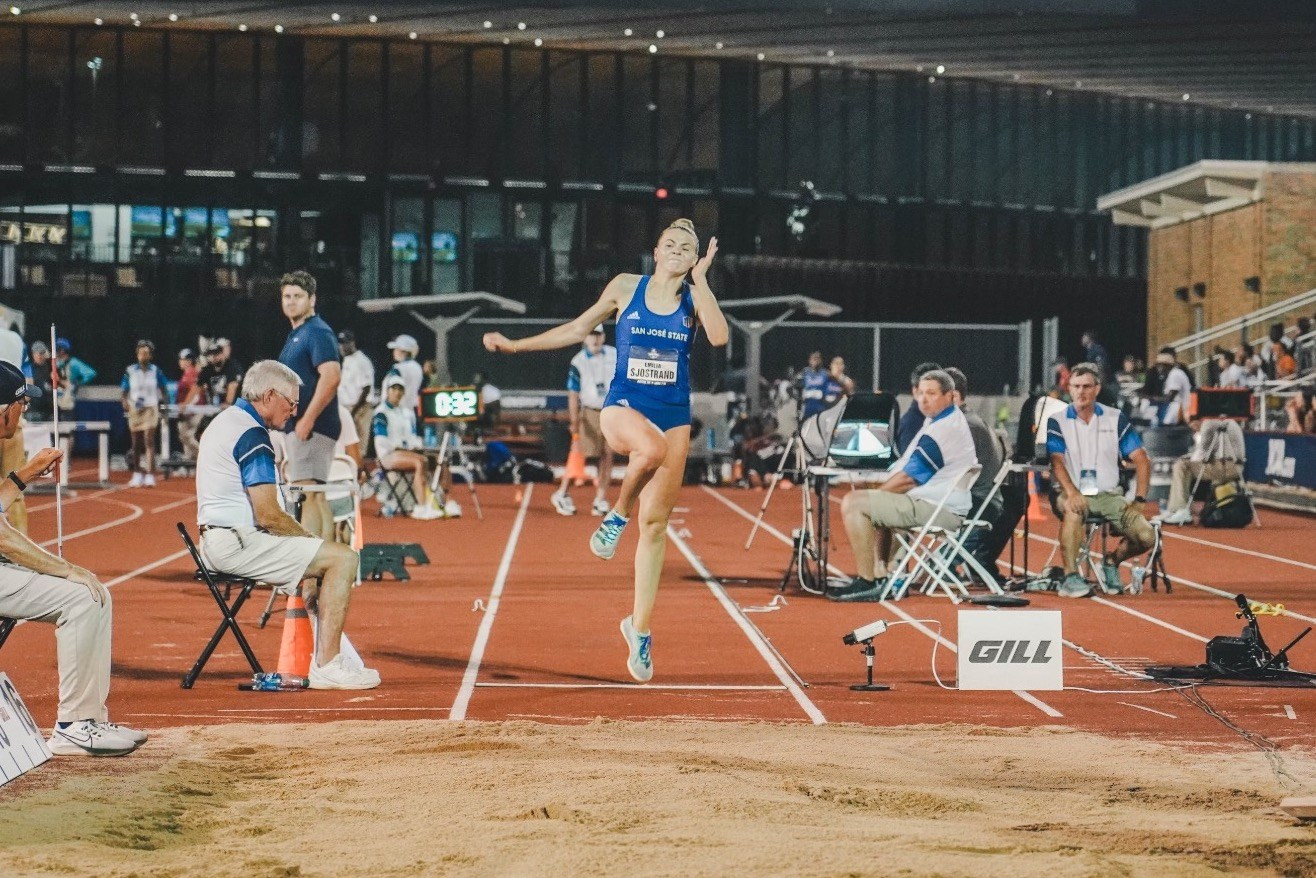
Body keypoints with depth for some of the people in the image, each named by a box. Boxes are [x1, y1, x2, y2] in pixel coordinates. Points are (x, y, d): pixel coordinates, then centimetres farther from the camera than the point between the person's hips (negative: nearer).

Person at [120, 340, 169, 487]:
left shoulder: (155, 371, 1)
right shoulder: (130, 371, 1)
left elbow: (164, 391, 9)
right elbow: (123, 392, 4)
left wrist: (162, 402, -9)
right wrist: (126, 403, -14)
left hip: (150, 409, -2)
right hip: (134, 409, 2)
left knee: (149, 441, -12)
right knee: (136, 443, 8)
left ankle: (150, 475, -16)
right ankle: (137, 474, 21)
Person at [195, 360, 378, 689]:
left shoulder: (224, 421, 17)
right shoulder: (252, 435, -17)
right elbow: (269, 516, -22)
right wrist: (309, 538, -4)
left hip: (217, 541, 11)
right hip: (238, 544, -11)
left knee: (319, 554, 26)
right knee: (343, 558, -12)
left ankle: (327, 655, 22)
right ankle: (325, 667, -13)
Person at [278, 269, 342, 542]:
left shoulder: (317, 332, -11)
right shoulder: (296, 335, 20)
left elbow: (331, 376, -24)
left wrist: (307, 420, -24)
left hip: (311, 428, -11)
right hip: (300, 428, 11)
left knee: (307, 497, -15)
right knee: (316, 498, 12)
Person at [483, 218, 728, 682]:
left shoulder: (694, 298, 3)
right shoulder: (625, 287, 3)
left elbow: (719, 336, -18)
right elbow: (579, 328, 15)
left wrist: (700, 280, -15)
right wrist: (517, 345, 13)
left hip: (673, 414, 2)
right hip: (623, 405, -2)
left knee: (655, 523, 3)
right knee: (652, 447, -40)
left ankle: (640, 627, 12)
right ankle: (617, 515, -11)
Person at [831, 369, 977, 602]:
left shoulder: (942, 430, -18)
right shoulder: (953, 419, 17)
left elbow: (908, 478, -17)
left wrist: (877, 493, -5)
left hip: (937, 509, -12)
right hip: (945, 506, 12)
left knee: (854, 503, -17)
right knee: (875, 507, 34)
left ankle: (867, 583, -15)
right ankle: (880, 576, 21)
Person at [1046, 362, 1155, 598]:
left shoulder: (1116, 419, 7)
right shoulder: (1057, 422, 2)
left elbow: (1141, 460, 4)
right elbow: (1057, 462, -13)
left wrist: (1139, 499, -10)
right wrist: (1072, 492, -32)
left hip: (1109, 494, 3)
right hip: (1074, 493, -3)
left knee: (1146, 537, -17)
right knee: (1073, 509, -40)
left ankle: (1111, 562, 14)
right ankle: (1070, 577, -35)